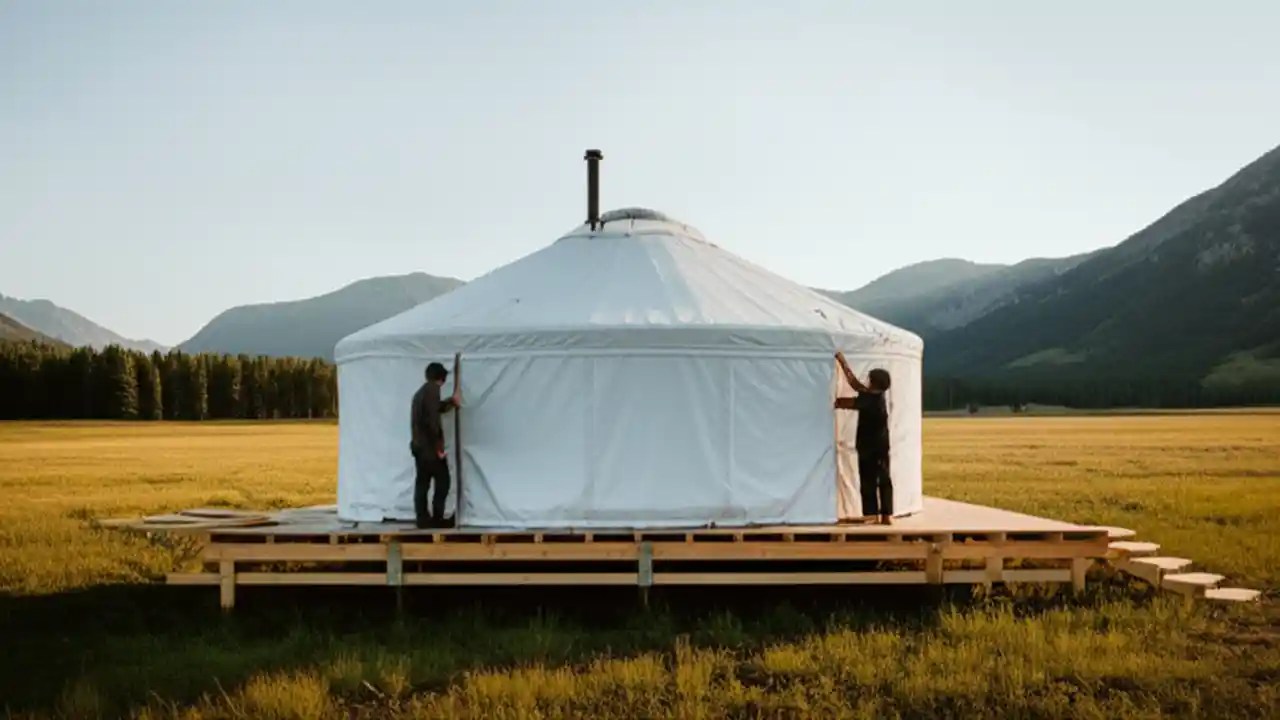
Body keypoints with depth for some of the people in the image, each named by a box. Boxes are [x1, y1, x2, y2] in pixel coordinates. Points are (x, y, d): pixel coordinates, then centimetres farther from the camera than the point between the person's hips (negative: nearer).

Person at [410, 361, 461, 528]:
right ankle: (437, 519, 1)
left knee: (422, 483, 8)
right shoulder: (433, 389, -12)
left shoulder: (421, 392, 16)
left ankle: (423, 519, 9)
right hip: (429, 446, -9)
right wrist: (438, 446, -16)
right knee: (442, 482, 0)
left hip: (418, 445, 9)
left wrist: (453, 400, 43)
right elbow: (432, 419, -20)